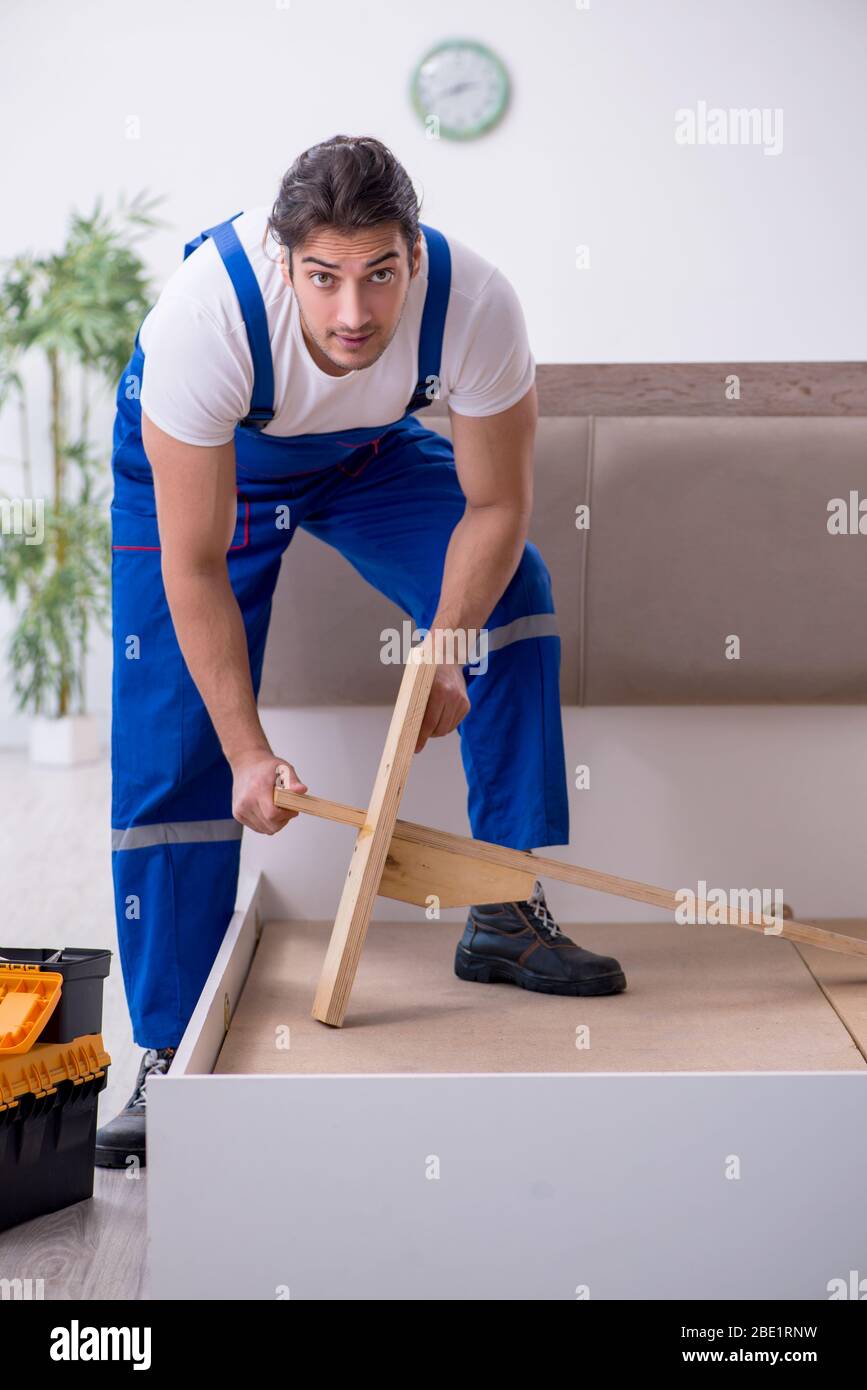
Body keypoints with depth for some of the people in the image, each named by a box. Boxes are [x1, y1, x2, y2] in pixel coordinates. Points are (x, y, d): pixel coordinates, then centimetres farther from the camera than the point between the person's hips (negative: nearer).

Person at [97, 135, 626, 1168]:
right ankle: (168, 1052, 0)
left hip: (366, 450, 3)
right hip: (196, 456, -3)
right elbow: (194, 567, -32)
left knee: (512, 589, -18)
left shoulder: (474, 306, -35)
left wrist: (445, 651, -27)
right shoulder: (206, 316, -41)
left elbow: (496, 505, -17)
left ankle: (505, 914, -5)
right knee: (173, 748, -11)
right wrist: (247, 749, -33)